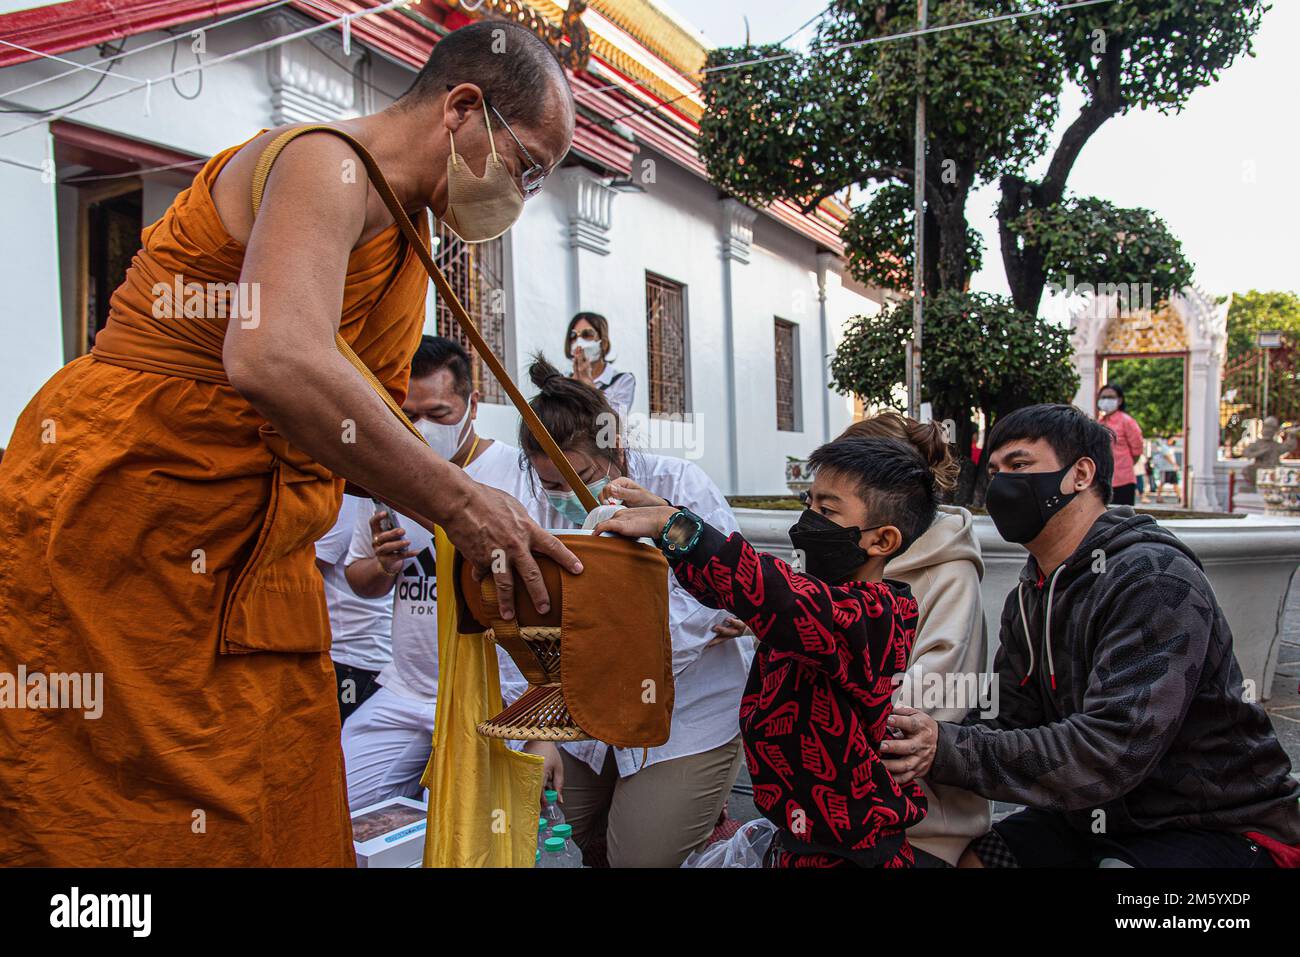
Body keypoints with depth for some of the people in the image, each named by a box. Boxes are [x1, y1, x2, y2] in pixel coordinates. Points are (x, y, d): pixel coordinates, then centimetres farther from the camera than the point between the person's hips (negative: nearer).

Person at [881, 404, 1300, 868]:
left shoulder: (1153, 580, -23)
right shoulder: (1027, 599, 5)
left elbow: (1109, 751, -32)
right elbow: (1013, 721, -2)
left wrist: (950, 752, -36)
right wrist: (925, 739, -22)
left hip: (1223, 829, -7)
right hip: (1101, 817, 8)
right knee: (968, 857, -3)